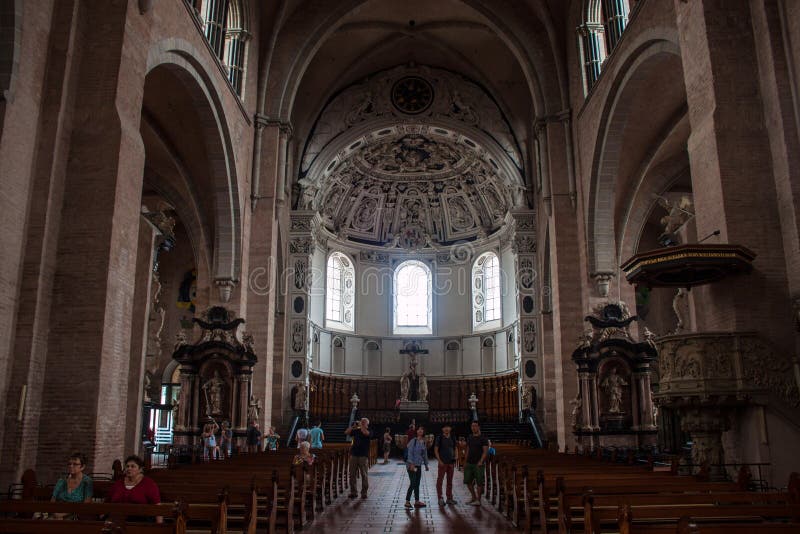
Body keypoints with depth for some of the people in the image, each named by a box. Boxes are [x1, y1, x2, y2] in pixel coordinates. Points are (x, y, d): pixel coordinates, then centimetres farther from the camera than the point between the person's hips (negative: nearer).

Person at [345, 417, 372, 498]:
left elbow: (365, 433, -22)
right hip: (354, 454, 4)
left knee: (364, 475, -1)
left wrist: (360, 425, -11)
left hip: (363, 456, -4)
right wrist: (353, 426, -3)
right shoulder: (356, 431, 13)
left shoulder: (369, 431, 1)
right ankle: (353, 492, 12)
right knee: (352, 474, 5)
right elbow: (346, 432, 7)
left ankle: (364, 492, 6)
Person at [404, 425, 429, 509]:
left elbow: (425, 454, 17)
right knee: (413, 483, -8)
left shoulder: (424, 442, 9)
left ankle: (417, 501, 19)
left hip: (419, 465, 7)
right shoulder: (413, 441, -11)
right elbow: (410, 452, -15)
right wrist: (411, 464, -20)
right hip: (412, 465, -7)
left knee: (417, 484, 11)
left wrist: (426, 465, 18)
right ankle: (407, 501, -1)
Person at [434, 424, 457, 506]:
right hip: (442, 463, -5)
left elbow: (454, 450, 14)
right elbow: (435, 450, -5)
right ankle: (440, 498, 2)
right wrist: (439, 461, -13)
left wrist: (454, 460, 3)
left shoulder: (452, 438, 9)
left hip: (451, 463, 5)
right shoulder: (439, 438, -4)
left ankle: (449, 498, 17)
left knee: (450, 481, 10)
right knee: (440, 480, -3)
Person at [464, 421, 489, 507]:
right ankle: (474, 498, 23)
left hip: (478, 464, -6)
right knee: (468, 481, 7)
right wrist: (466, 461, 13)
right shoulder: (469, 438, 13)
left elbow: (485, 451, -11)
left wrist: (481, 461, -23)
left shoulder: (483, 438, -5)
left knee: (479, 482, -1)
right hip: (469, 463, 6)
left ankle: (478, 500, 11)